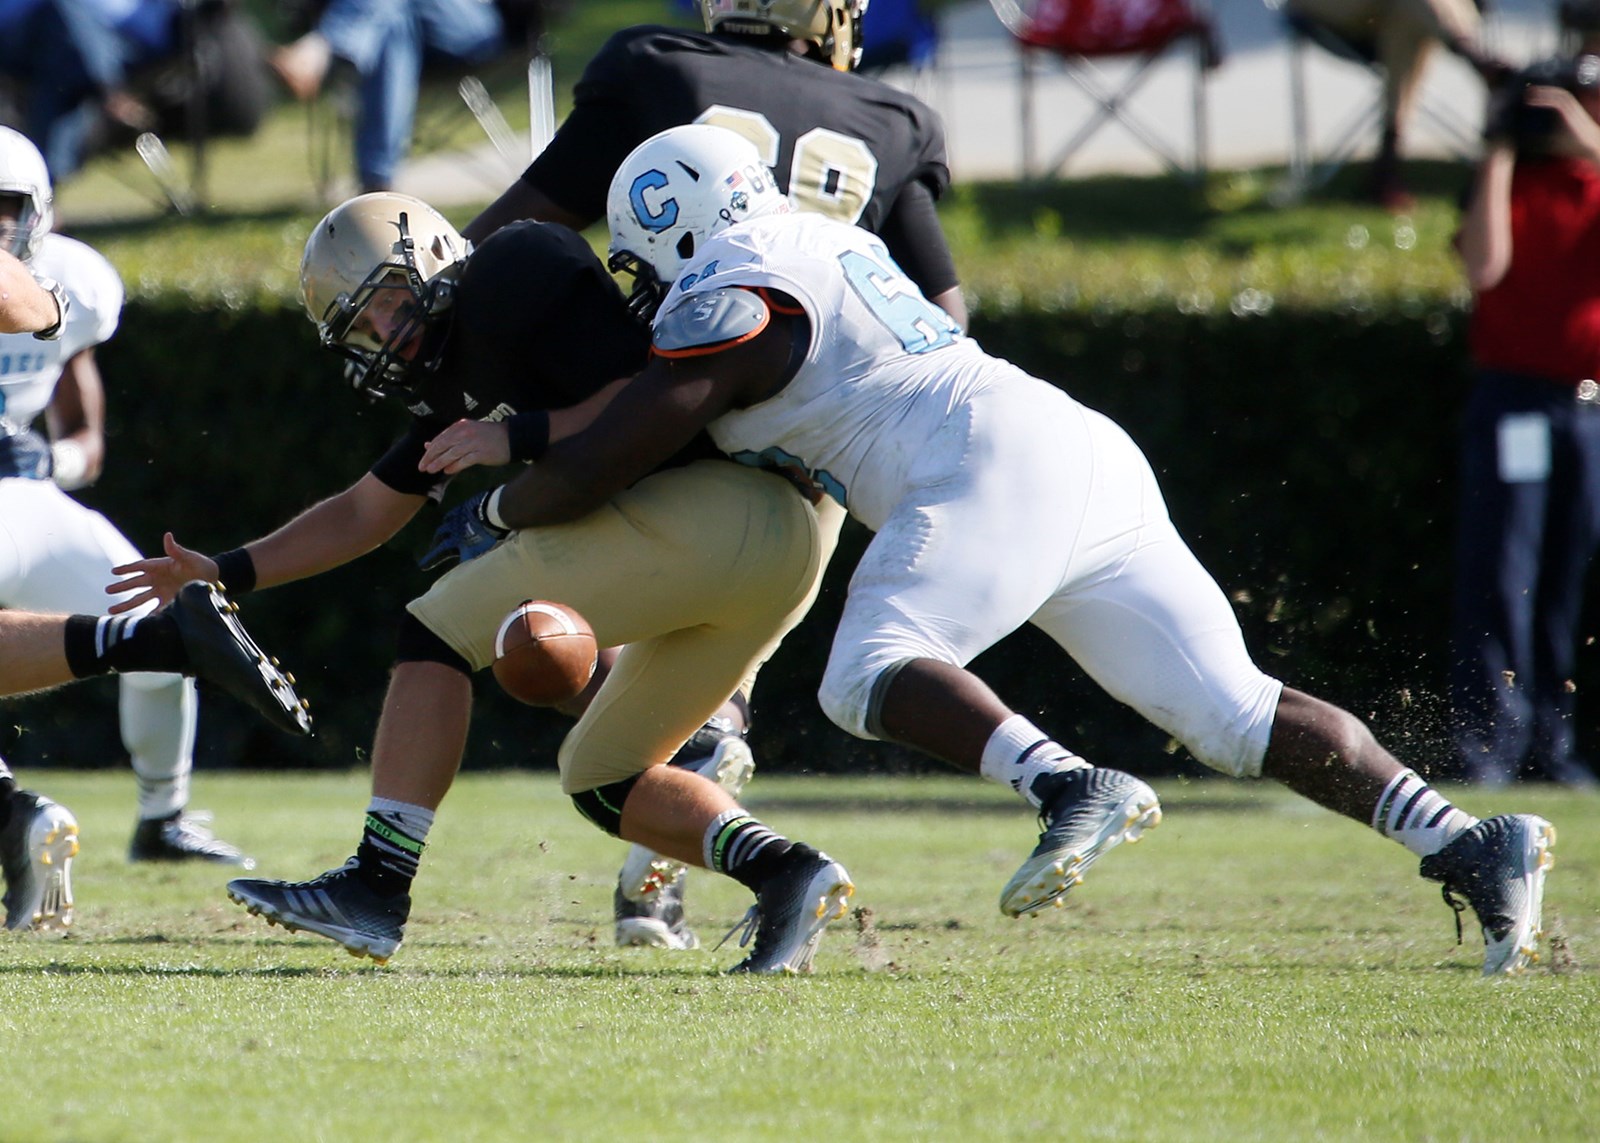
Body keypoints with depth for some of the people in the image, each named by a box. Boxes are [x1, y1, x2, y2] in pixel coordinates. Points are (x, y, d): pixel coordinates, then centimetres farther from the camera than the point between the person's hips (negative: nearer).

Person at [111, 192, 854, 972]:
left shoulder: (514, 274, -3)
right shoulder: (457, 377, 25)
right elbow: (366, 514, 33)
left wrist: (520, 437, -14)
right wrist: (226, 573, 28)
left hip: (699, 509, -10)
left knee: (439, 632, -3)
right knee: (601, 775, 19)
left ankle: (377, 887, -10)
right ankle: (782, 872, -1)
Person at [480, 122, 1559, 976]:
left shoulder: (729, 304, -2)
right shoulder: (823, 241, 25)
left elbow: (590, 473, -2)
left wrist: (506, 505, 19)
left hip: (1000, 469, -8)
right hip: (1091, 454, 8)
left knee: (870, 676, -17)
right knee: (1236, 712, 2)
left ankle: (1072, 789, -38)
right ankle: (1466, 844, -9)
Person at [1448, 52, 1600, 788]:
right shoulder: (1512, 188, 2)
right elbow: (1485, 266, -16)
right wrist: (1499, 153, -11)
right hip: (1515, 401, -4)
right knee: (1500, 572, -9)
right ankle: (1488, 741, -11)